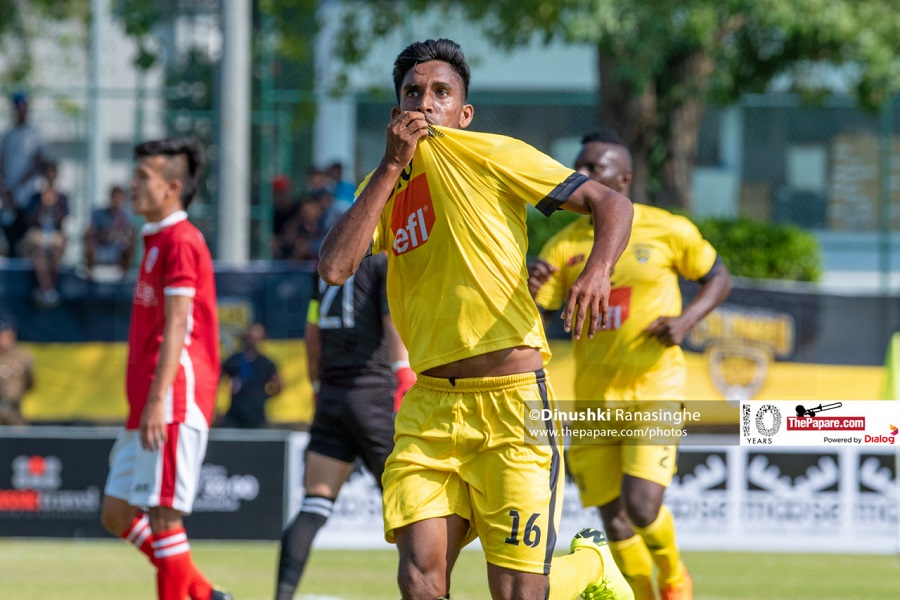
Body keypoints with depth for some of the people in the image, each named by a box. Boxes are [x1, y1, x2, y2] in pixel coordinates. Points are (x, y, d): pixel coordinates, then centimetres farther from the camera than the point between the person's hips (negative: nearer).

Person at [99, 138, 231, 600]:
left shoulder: (180, 241, -10)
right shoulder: (156, 241, 20)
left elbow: (176, 326, -18)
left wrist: (157, 402, -24)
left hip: (174, 405, -10)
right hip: (147, 408, 10)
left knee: (163, 514, -9)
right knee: (116, 513, 11)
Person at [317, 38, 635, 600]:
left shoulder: (488, 154, -1)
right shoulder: (387, 186, 14)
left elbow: (610, 202, 0)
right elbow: (335, 268, -3)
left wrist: (599, 269, -21)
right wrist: (392, 165, -5)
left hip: (511, 400, -4)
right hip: (430, 404, 4)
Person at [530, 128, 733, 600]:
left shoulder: (668, 231, -3)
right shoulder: (565, 246, 1)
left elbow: (718, 280, 10)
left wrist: (687, 319, -8)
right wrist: (530, 291, -26)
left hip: (655, 387, -3)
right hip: (594, 397, 3)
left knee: (642, 506, -17)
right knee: (615, 521, 2)